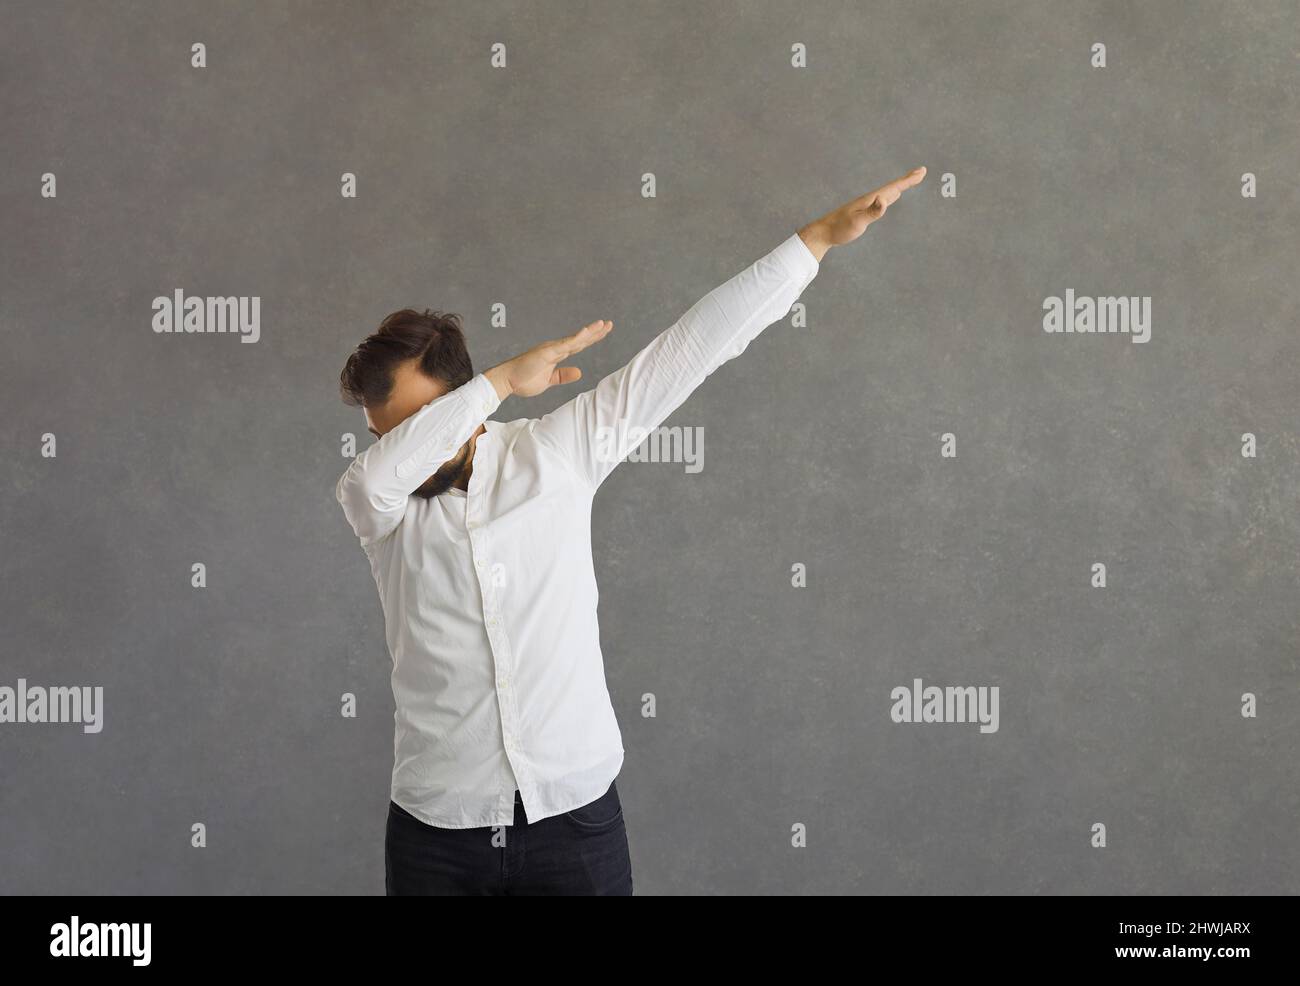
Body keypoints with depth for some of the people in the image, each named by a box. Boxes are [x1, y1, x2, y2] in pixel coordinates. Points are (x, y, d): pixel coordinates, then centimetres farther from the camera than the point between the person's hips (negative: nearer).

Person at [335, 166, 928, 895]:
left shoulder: (558, 451, 0)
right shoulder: (376, 505, 0)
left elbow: (690, 347, 0)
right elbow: (376, 476, -25)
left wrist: (821, 237, 0)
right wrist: (504, 379, -18)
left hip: (575, 816, 0)